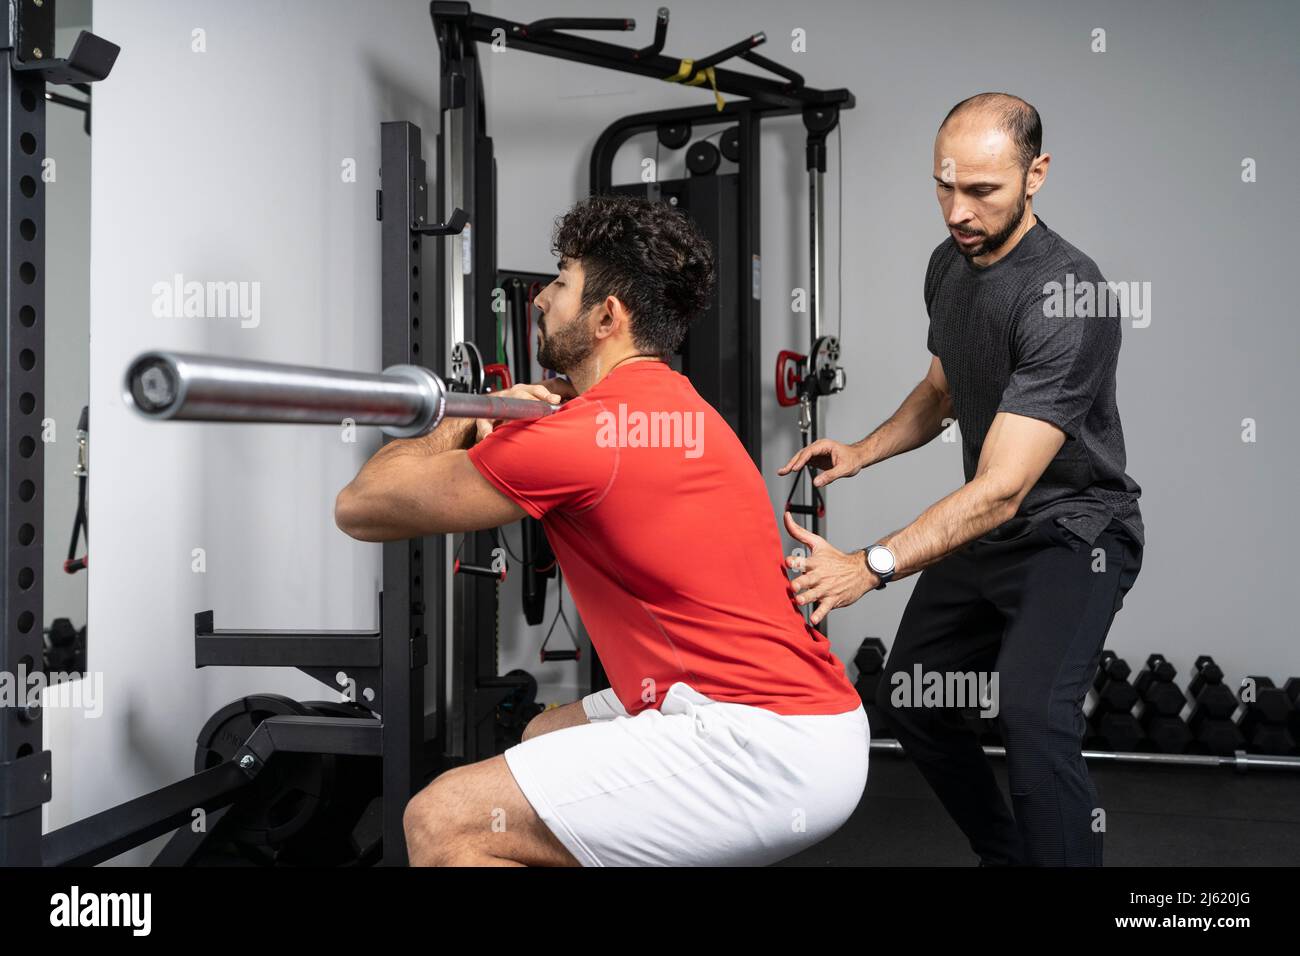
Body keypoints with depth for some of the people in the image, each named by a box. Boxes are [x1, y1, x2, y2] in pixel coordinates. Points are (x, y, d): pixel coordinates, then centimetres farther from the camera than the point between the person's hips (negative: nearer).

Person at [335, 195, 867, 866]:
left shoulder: (583, 436, -14)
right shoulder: (676, 410, 14)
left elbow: (361, 508, -7)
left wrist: (456, 424, 11)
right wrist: (503, 429, 14)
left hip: (773, 756, -10)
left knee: (445, 822, -11)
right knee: (548, 737, 28)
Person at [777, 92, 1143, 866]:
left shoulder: (1066, 295, -28)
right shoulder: (949, 266, 0)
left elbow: (1001, 490, -34)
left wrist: (870, 567, -42)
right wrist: (863, 451, 1)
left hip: (1072, 532, -8)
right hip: (985, 531, 9)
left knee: (1035, 720, -30)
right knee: (908, 699, 15)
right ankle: (1002, 853, 35)